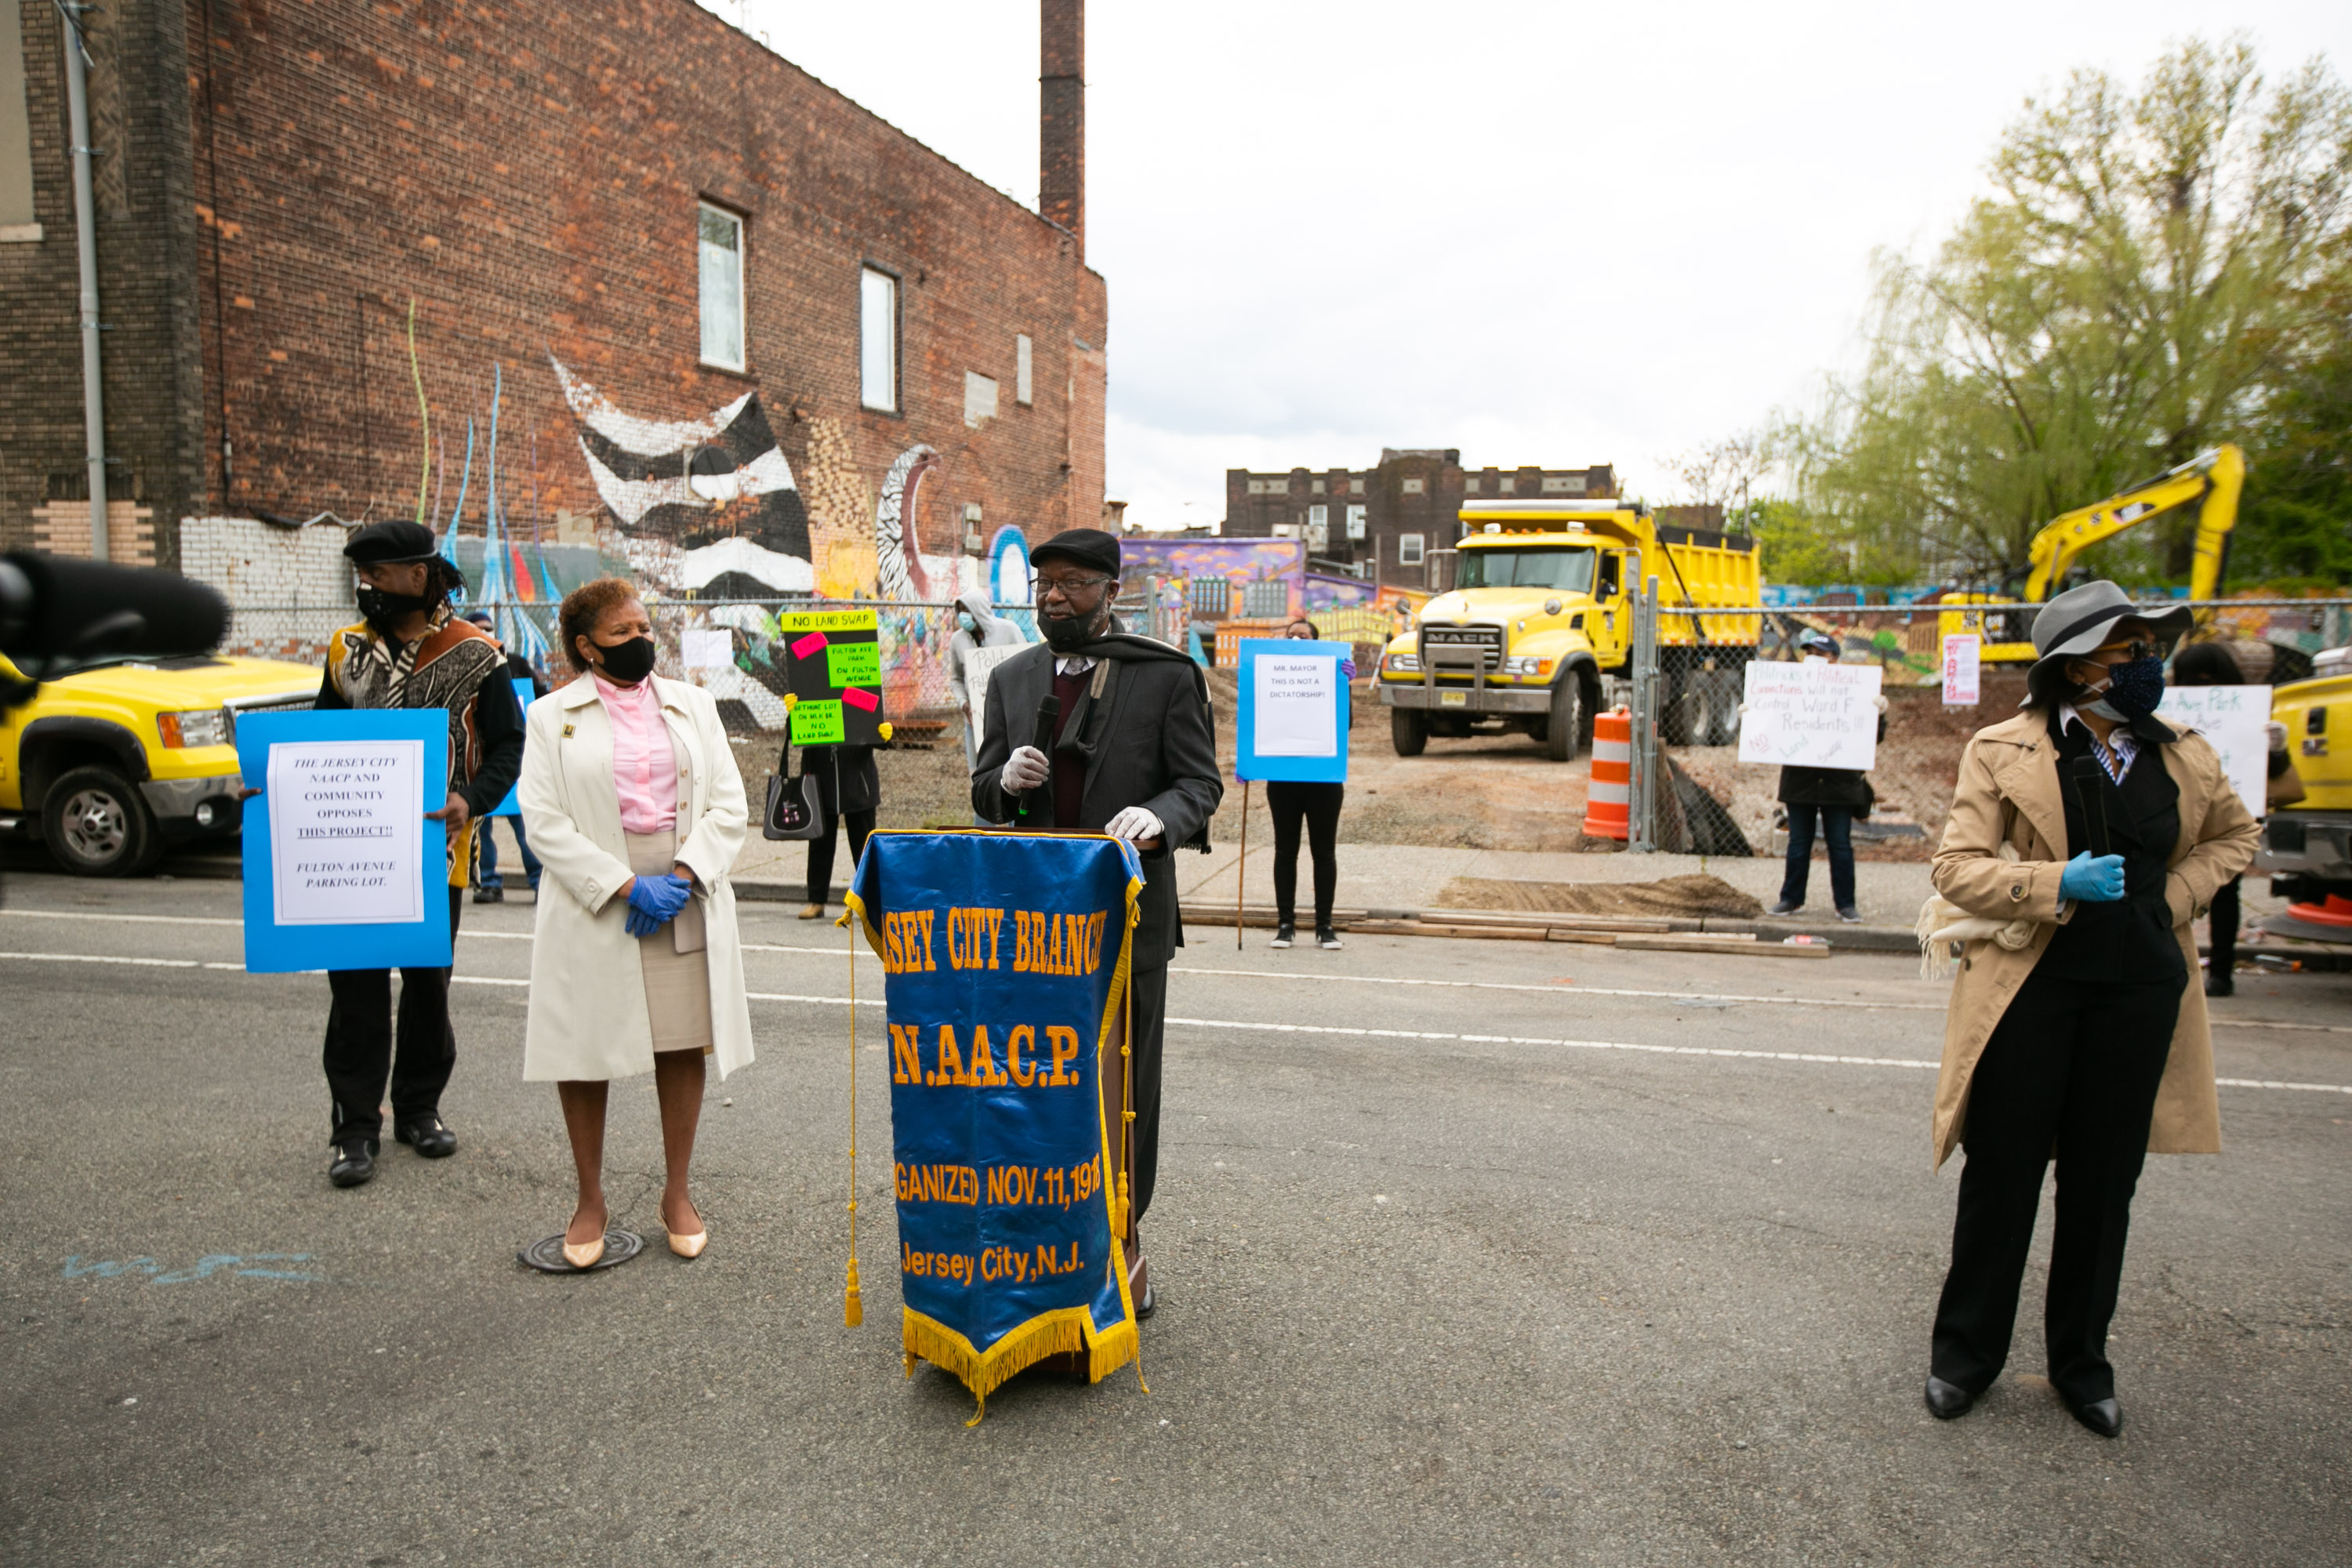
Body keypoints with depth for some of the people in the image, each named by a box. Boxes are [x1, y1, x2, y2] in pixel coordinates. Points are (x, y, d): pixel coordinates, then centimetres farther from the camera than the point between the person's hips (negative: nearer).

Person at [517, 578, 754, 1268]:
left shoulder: (692, 704, 10)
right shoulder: (552, 717, 2)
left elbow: (728, 804, 5)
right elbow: (544, 822, -6)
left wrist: (684, 877, -10)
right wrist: (625, 887, -15)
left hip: (686, 901, 2)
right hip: (593, 906, -2)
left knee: (683, 1046, 7)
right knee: (585, 1053, 4)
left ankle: (677, 1193, 22)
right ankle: (591, 1199, 22)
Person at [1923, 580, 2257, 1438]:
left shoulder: (2184, 759, 5)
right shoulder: (2004, 752, -7)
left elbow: (2235, 836, 23)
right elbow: (1956, 867, -10)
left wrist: (2176, 894, 5)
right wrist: (2060, 883, -24)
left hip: (2139, 988, 4)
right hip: (2029, 982, -4)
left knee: (2104, 1181, 13)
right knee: (2001, 1174, 5)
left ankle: (2081, 1359, 31)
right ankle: (1967, 1352, 23)